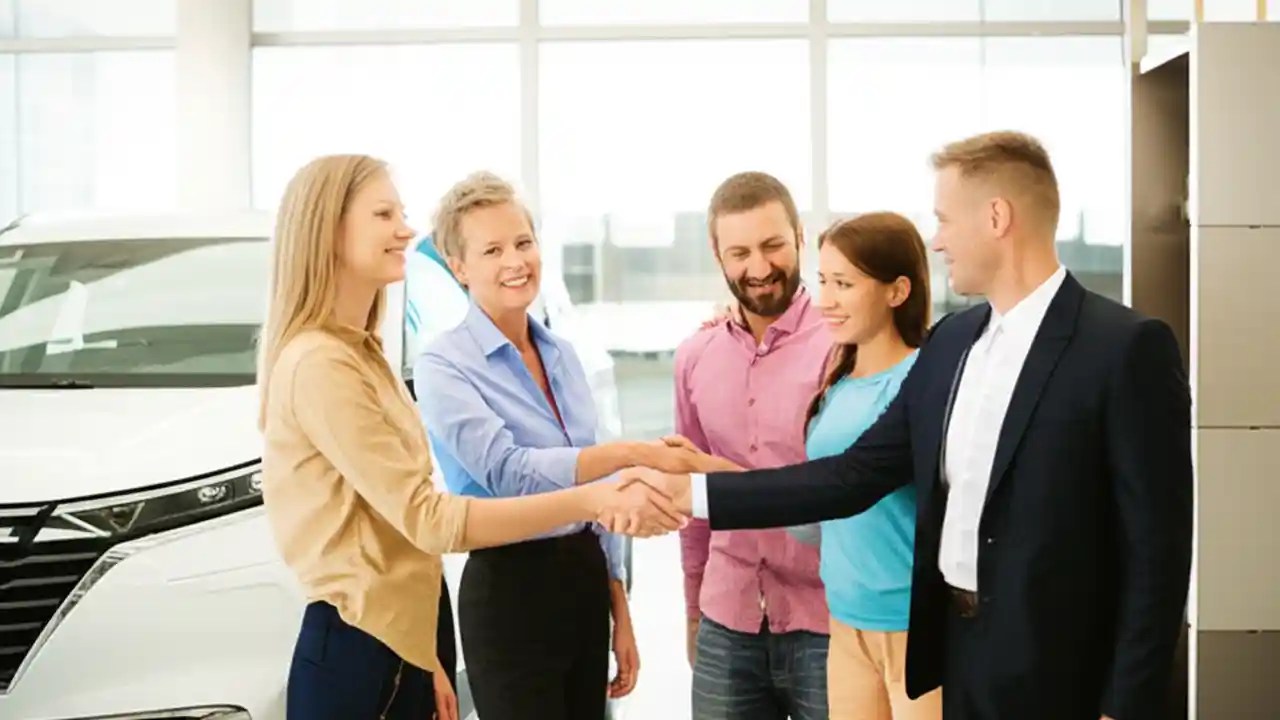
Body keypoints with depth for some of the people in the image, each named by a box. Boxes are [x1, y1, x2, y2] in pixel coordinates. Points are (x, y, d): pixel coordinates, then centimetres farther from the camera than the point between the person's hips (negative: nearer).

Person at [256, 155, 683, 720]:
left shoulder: (361, 355, 16)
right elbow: (426, 518, -21)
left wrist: (425, 661, 13)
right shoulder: (319, 364, -15)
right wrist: (591, 500, -26)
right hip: (352, 653, -9)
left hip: (396, 647, 9)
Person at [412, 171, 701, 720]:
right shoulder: (444, 366, -11)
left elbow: (597, 493, 13)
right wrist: (632, 454, -32)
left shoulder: (563, 355, 9)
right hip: (509, 593, -6)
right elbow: (507, 472, -25)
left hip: (586, 582, 6)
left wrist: (621, 614, 13)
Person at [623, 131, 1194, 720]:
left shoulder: (1126, 347, -13)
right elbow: (856, 476, 6)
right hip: (957, 656, 6)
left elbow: (1156, 546, -13)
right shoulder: (951, 341, 7)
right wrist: (691, 491, 2)